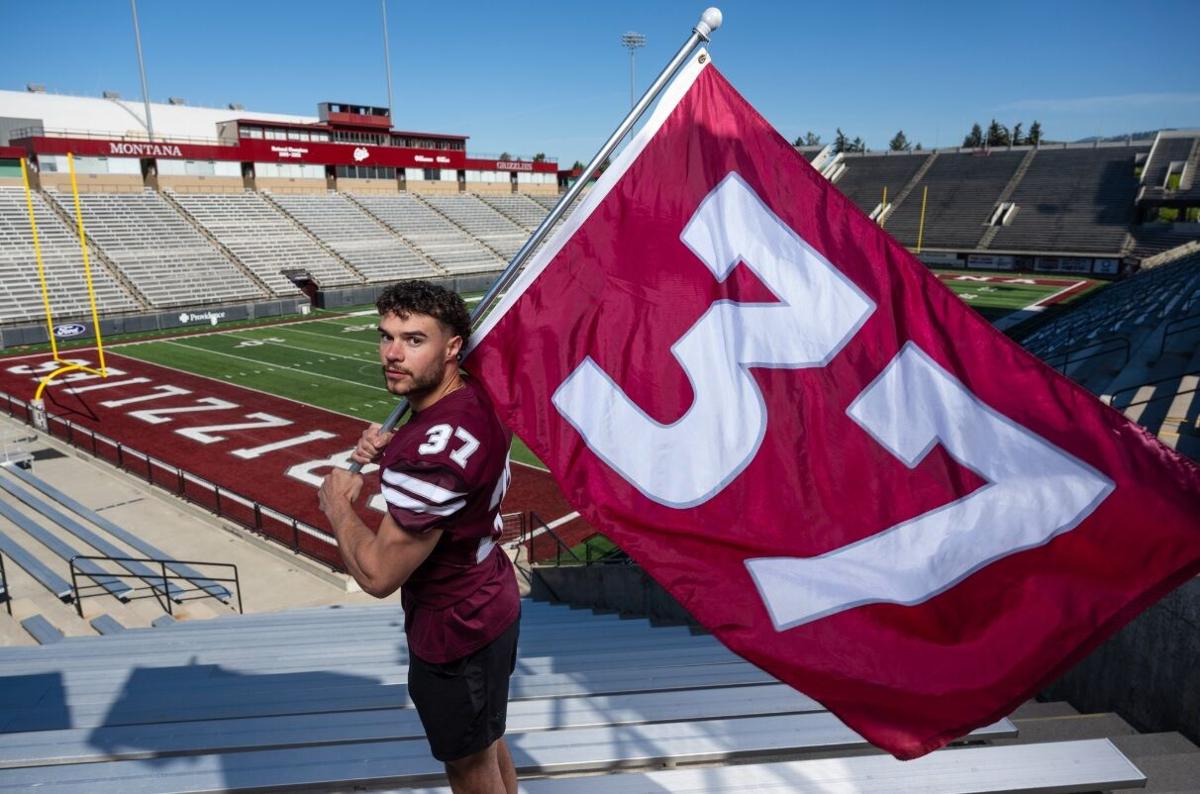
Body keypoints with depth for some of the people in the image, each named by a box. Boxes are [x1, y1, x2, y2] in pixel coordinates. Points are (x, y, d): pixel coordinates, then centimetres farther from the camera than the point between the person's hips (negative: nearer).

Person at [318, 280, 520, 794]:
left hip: (455, 631, -9)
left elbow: (378, 574, -28)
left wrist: (336, 505, -12)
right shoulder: (475, 398, -6)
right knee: (487, 741, 31)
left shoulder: (435, 447, -34)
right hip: (489, 604, 9)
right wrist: (391, 449, -4)